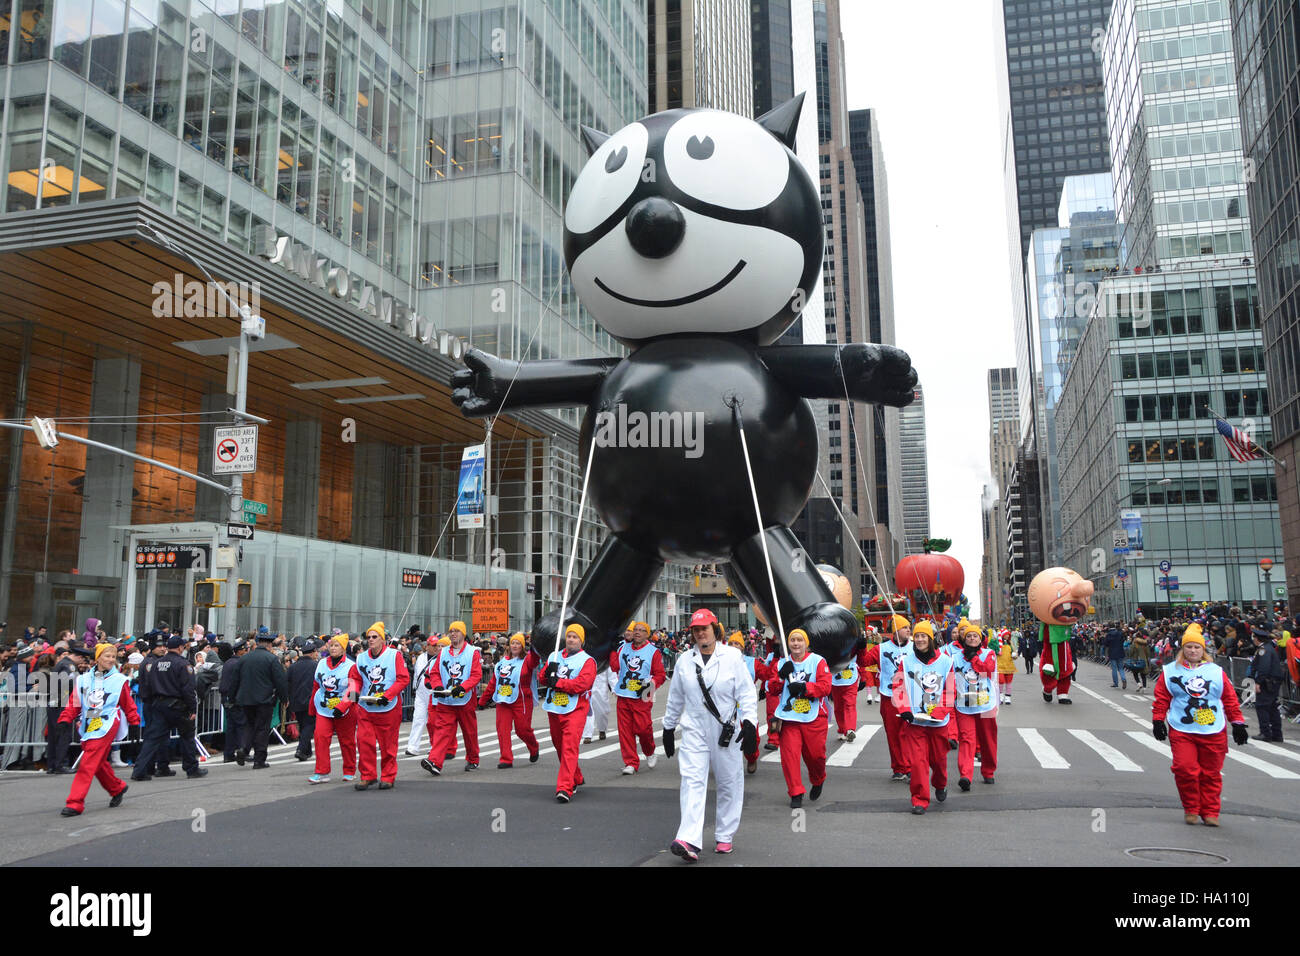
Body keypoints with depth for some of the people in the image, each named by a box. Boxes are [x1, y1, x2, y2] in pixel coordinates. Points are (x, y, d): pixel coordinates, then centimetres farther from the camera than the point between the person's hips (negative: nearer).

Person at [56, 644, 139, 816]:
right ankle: (117, 788, 36)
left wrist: (135, 724, 8)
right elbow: (73, 703, 10)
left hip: (106, 726, -5)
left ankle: (75, 803, -14)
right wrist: (65, 721, -1)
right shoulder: (84, 679, 10)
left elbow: (128, 705, 8)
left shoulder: (119, 680, 3)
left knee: (88, 764, -13)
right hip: (87, 727, 5)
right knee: (98, 763, 13)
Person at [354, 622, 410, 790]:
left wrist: (387, 695, -16)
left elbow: (404, 678, -7)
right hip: (366, 708, 3)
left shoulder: (394, 655, -3)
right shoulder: (361, 658, 10)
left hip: (389, 708, -3)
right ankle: (368, 776, 8)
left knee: (388, 744, 3)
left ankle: (388, 777, 15)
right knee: (364, 741, -4)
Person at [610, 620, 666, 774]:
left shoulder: (653, 651, 0)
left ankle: (650, 753, 22)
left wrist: (652, 683, -18)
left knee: (642, 728, -7)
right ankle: (631, 762, 11)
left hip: (642, 697, -3)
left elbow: (660, 675, -1)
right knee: (625, 731, 1)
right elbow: (615, 667, 3)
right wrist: (613, 650, 1)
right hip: (623, 696, 3)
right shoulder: (623, 647, 10)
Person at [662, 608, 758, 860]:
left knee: (729, 783, 8)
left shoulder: (732, 657, -3)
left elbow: (747, 693, -5)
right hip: (694, 730, 1)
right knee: (692, 782, -10)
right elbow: (675, 697, 16)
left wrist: (749, 724, -14)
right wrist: (668, 728, 19)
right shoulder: (684, 660, 6)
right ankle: (689, 841, -17)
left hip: (726, 731, -1)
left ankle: (724, 837, 23)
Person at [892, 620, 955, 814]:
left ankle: (940, 785, 43)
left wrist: (939, 712, -9)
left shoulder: (945, 661, 1)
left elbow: (950, 690, 2)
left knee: (938, 759, 12)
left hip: (938, 721, 0)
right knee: (917, 761, -7)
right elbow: (898, 687, 2)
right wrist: (904, 709, -12)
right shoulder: (906, 661, 2)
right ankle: (920, 800, 3)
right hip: (914, 721, 0)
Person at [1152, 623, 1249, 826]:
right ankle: (1190, 809, 9)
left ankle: (1210, 813, 17)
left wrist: (1238, 724, 10)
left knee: (1211, 774, 5)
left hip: (1213, 732, 1)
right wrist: (1158, 721, 2)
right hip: (1181, 731, -1)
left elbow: (1230, 699, 12)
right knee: (1185, 770, -11)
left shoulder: (1216, 671, 8)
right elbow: (1161, 698, 8)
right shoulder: (1170, 671, 6)